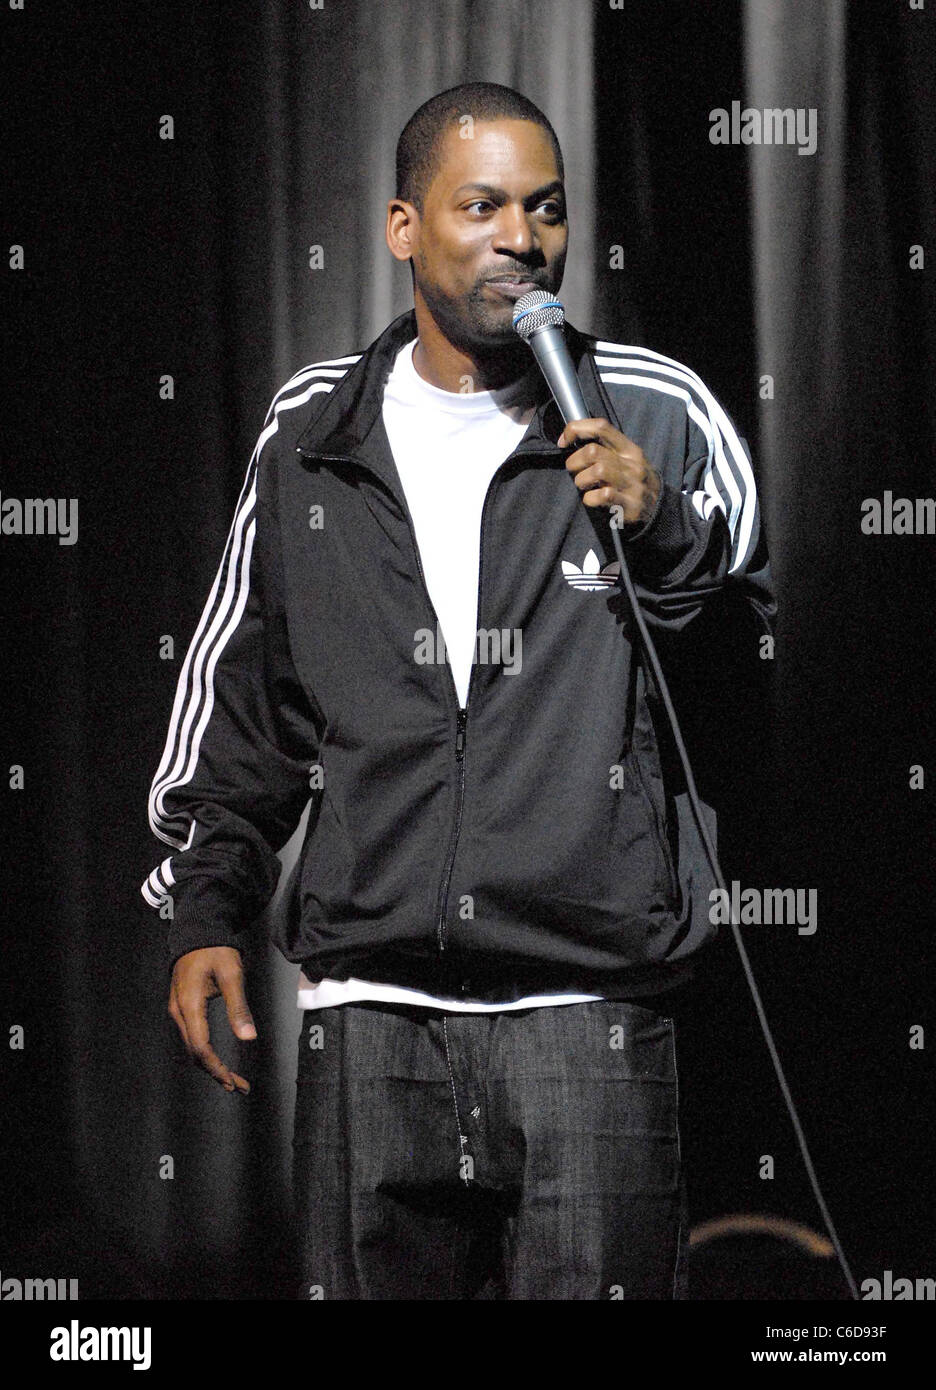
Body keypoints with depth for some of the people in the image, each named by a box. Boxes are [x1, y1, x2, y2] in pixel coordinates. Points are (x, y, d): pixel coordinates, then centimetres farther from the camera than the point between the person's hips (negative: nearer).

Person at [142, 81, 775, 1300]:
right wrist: (204, 911, 16)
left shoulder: (657, 416, 3)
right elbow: (242, 697, 20)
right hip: (371, 1006, 2)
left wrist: (665, 532, -11)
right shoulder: (314, 434, 11)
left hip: (590, 1009, -2)